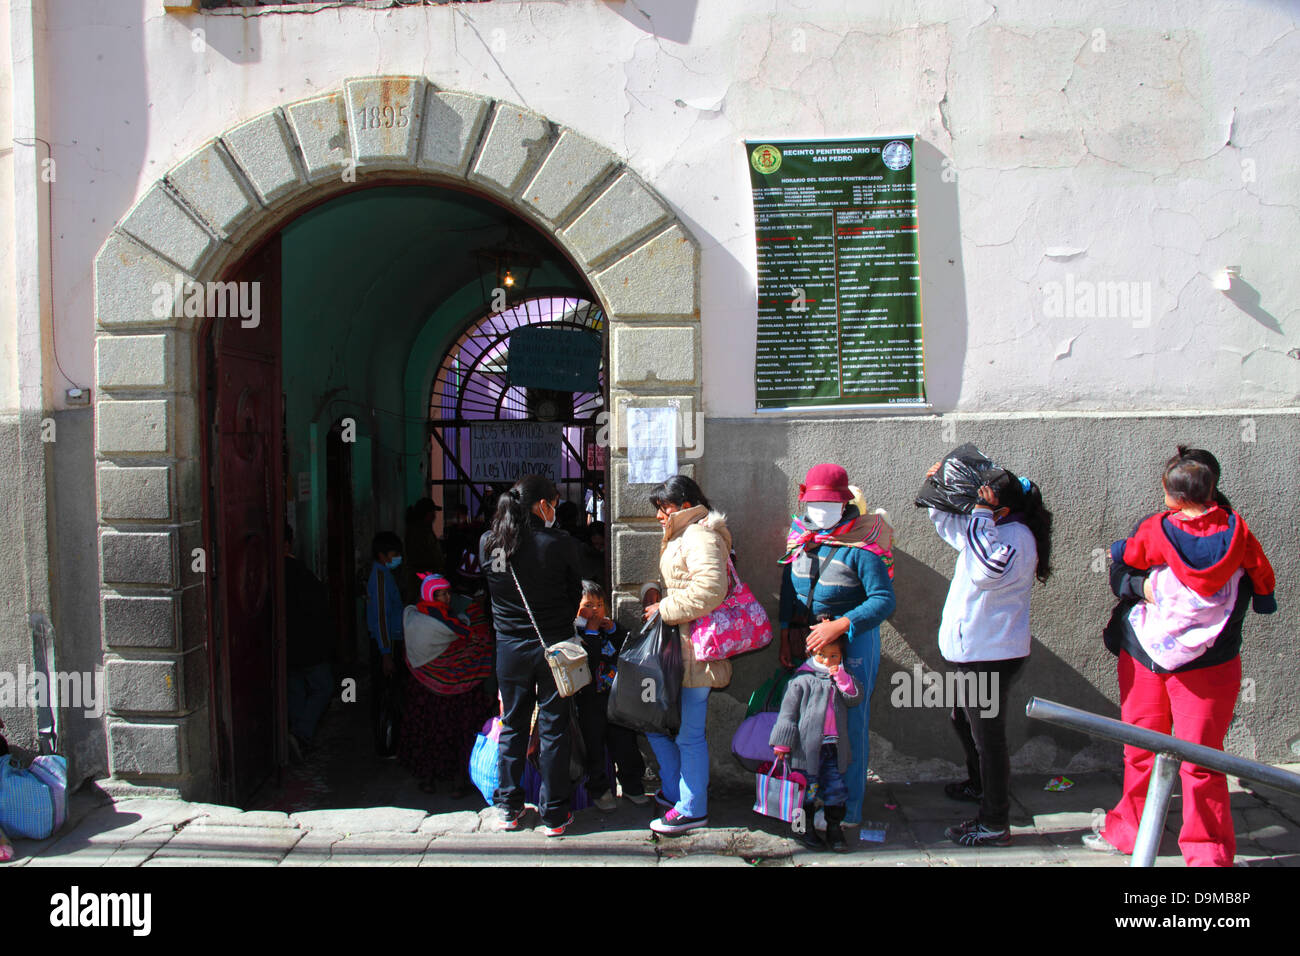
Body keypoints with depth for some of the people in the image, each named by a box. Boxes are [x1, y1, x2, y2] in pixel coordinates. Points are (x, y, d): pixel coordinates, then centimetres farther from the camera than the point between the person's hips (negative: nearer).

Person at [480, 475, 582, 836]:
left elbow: (488, 593, 8)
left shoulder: (488, 542, -3)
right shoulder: (559, 543, -13)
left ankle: (509, 807, 23)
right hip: (553, 644, -3)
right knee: (553, 728, 7)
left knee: (512, 725, 16)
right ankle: (554, 815, 13)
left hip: (509, 646, 3)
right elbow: (575, 593, -2)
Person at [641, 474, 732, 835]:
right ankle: (674, 792, 30)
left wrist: (665, 609, -18)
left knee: (688, 733, -2)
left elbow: (710, 588, -28)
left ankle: (692, 809, 10)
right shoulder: (682, 535, 20)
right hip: (675, 646, 11)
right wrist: (661, 605, 14)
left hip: (694, 651, -11)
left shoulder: (701, 537, -14)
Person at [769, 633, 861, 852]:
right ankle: (806, 828, 20)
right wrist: (783, 742, -8)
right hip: (807, 747, -4)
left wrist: (843, 679, -14)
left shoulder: (843, 678, 11)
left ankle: (835, 828, 22)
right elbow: (788, 711, -5)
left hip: (834, 747, 4)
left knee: (836, 787, 8)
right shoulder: (802, 679, -5)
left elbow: (856, 699, 0)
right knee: (807, 788, 4)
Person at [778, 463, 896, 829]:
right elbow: (788, 589, 12)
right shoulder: (799, 536, 3)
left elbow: (884, 599, -20)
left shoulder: (860, 545, -16)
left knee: (850, 725, 1)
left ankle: (849, 809, 15)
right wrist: (785, 636, 8)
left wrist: (839, 626, -27)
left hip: (853, 639, -6)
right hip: (807, 640, 6)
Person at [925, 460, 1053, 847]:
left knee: (987, 735, -3)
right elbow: (950, 525, 26)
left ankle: (995, 825, 7)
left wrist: (982, 516, -32)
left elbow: (987, 571, -41)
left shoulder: (1015, 538, -22)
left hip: (991, 655, -11)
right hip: (975, 651, 11)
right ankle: (980, 784, 49)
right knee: (962, 720, 27)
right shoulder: (997, 529, 9)